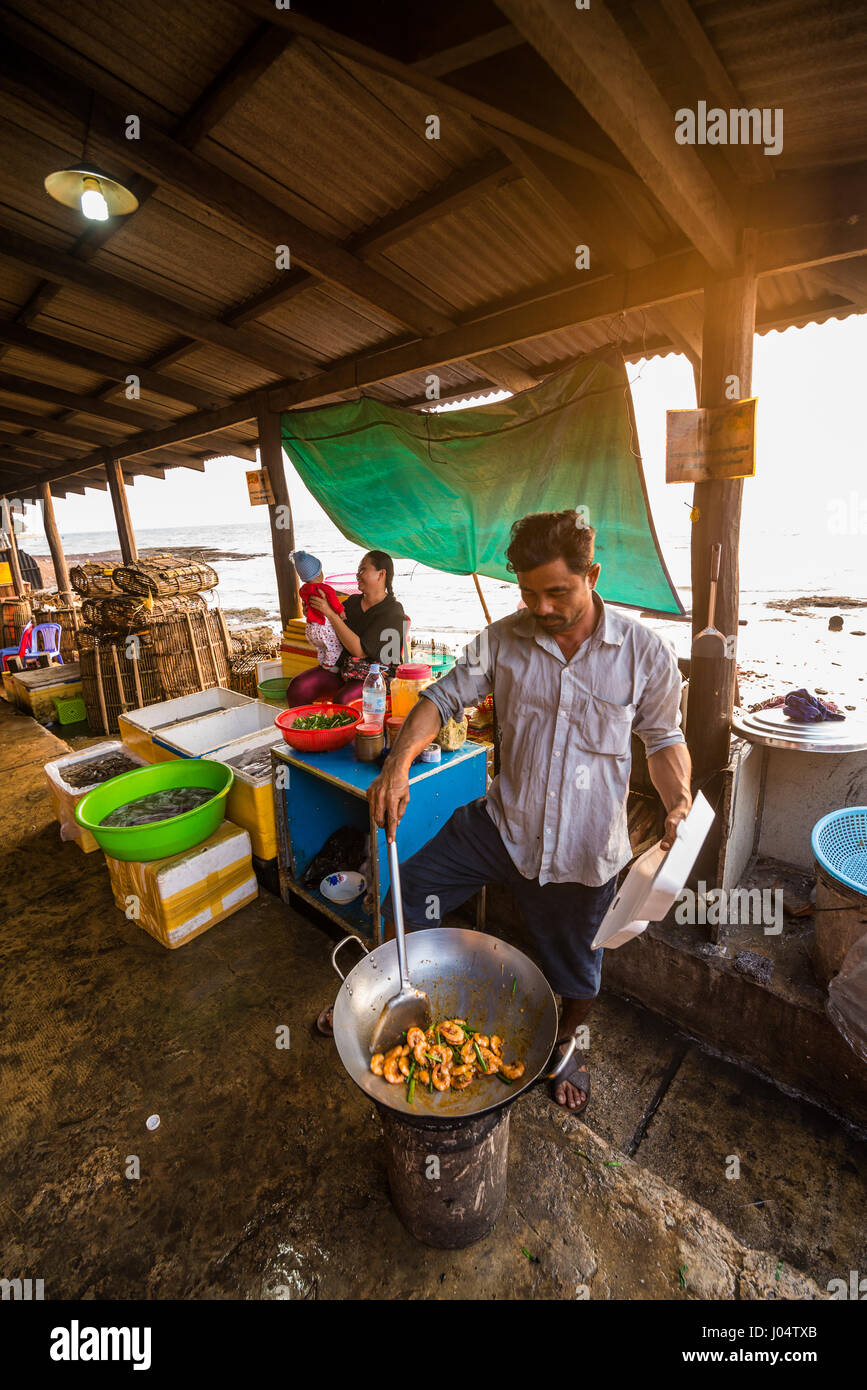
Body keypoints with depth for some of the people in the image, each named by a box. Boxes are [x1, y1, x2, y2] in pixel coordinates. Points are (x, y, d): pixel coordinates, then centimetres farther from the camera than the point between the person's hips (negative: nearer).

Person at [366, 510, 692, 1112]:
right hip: (502, 822, 1)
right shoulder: (503, 640, -9)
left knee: (575, 969, 22)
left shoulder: (645, 651, -11)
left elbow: (663, 737, 0)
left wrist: (681, 803, -17)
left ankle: (565, 1045, 57)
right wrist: (399, 762, -22)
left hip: (583, 849, 0)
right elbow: (445, 697, -7)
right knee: (404, 902, 0)